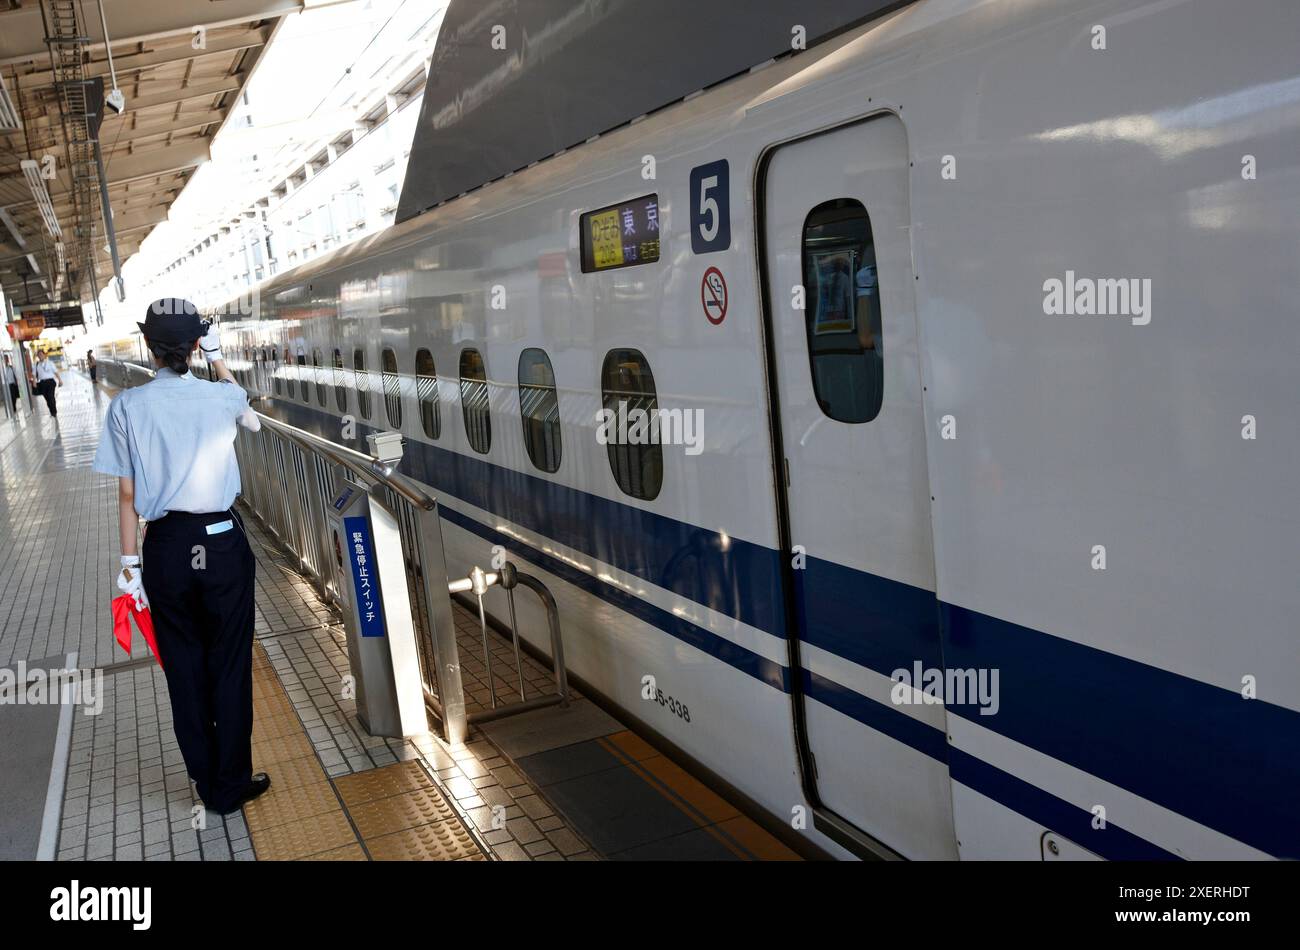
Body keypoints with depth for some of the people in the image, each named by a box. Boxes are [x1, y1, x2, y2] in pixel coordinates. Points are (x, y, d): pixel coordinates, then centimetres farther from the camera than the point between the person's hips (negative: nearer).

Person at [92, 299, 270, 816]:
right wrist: (218, 358, 23)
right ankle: (232, 786, 19)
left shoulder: (127, 406, -6)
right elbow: (251, 418, 20)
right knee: (229, 666, 9)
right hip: (222, 541, -1)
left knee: (184, 669, 13)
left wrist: (130, 563, 3)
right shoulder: (221, 396, -6)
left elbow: (128, 496, -4)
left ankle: (207, 782, 26)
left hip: (166, 547, 1)